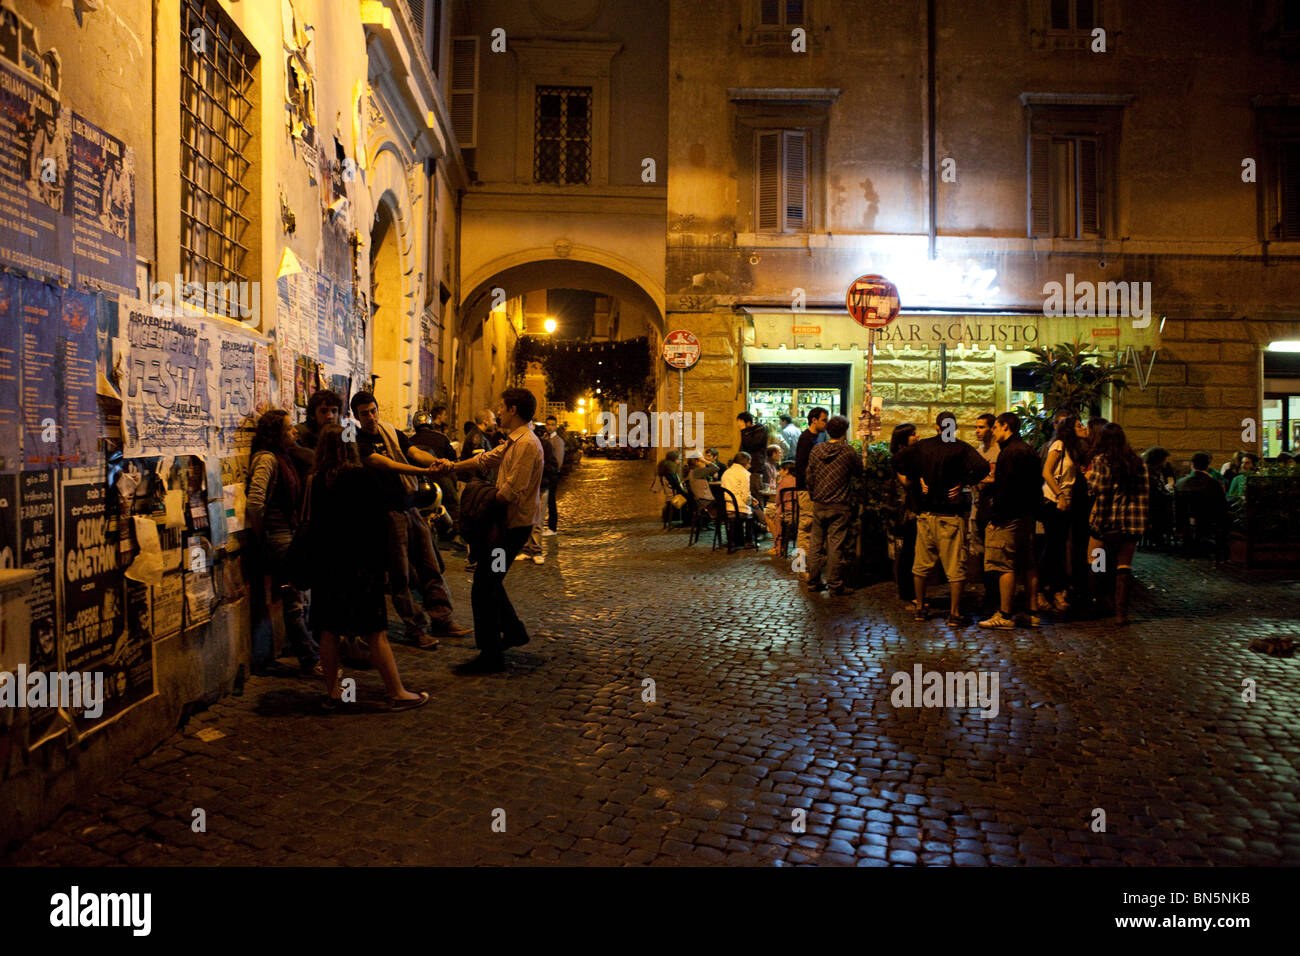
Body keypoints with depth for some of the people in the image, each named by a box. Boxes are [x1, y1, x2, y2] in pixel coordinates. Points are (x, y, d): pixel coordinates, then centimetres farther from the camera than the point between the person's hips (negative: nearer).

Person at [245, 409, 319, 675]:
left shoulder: (283, 458, 16)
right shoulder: (266, 459, -14)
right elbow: (255, 502, -23)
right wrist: (260, 538, -14)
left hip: (290, 535, 9)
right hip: (278, 536, -9)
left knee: (299, 600, 13)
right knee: (294, 601, -3)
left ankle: (312, 655, 21)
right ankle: (310, 661, 3)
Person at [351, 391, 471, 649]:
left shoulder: (393, 433, 12)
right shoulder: (359, 442, -7)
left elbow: (415, 452, -3)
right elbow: (385, 464, -22)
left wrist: (437, 461, -26)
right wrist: (423, 471, -34)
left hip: (410, 506, 6)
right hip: (388, 511, -6)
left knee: (429, 564, 7)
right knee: (400, 572, 0)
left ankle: (440, 618, 15)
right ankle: (415, 626, 8)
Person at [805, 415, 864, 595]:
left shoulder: (815, 451, 2)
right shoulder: (848, 452, -11)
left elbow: (809, 477, 6)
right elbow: (859, 472, 4)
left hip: (819, 504, 4)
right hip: (839, 506, -4)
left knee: (816, 543, 11)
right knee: (836, 544, 0)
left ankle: (813, 581, 17)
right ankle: (835, 584, 4)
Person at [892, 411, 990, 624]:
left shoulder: (922, 446, 3)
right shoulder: (961, 448, -7)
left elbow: (898, 461, 4)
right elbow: (982, 467, -20)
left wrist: (911, 482, 8)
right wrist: (964, 483, -8)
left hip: (926, 513, 4)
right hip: (952, 515, -3)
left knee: (922, 564, 14)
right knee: (955, 567, 2)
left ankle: (919, 608, 21)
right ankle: (955, 614, 3)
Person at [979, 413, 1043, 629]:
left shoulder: (1009, 451, -13)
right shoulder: (1028, 450, 16)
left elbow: (1005, 487, -19)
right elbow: (1036, 485, 18)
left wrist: (995, 516, -14)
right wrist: (1034, 513, 19)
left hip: (1010, 517, -10)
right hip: (1028, 516, 10)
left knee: (1005, 567, -6)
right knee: (1028, 566, 12)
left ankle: (1005, 615, -5)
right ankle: (1032, 614, 15)